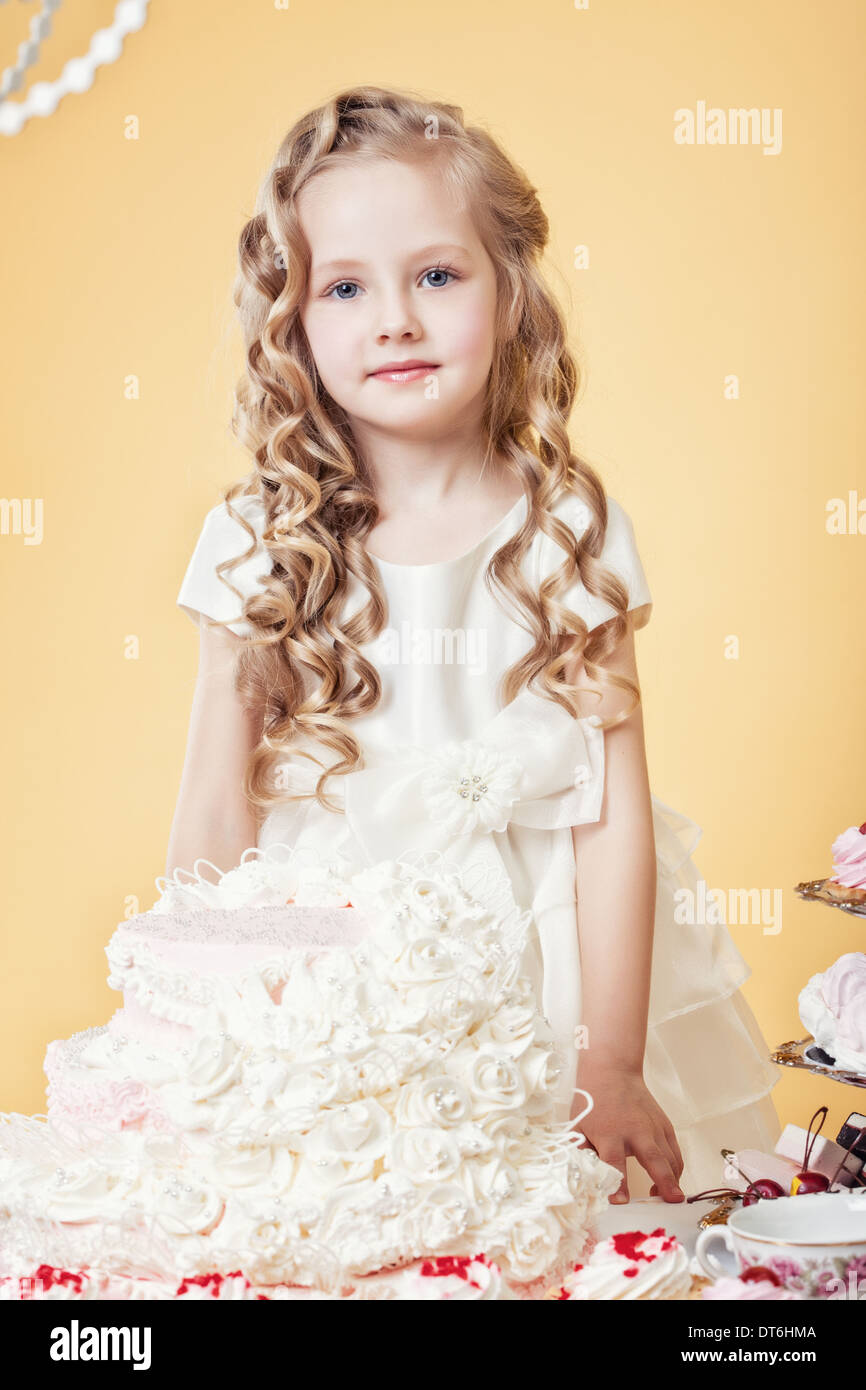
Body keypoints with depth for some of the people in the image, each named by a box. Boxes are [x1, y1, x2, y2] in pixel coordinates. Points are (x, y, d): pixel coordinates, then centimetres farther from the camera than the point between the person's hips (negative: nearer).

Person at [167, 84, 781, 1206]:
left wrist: (613, 1066, -8)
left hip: (536, 975, 0)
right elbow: (213, 821, -3)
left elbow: (615, 815, -6)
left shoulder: (573, 531, -6)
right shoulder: (256, 544, -6)